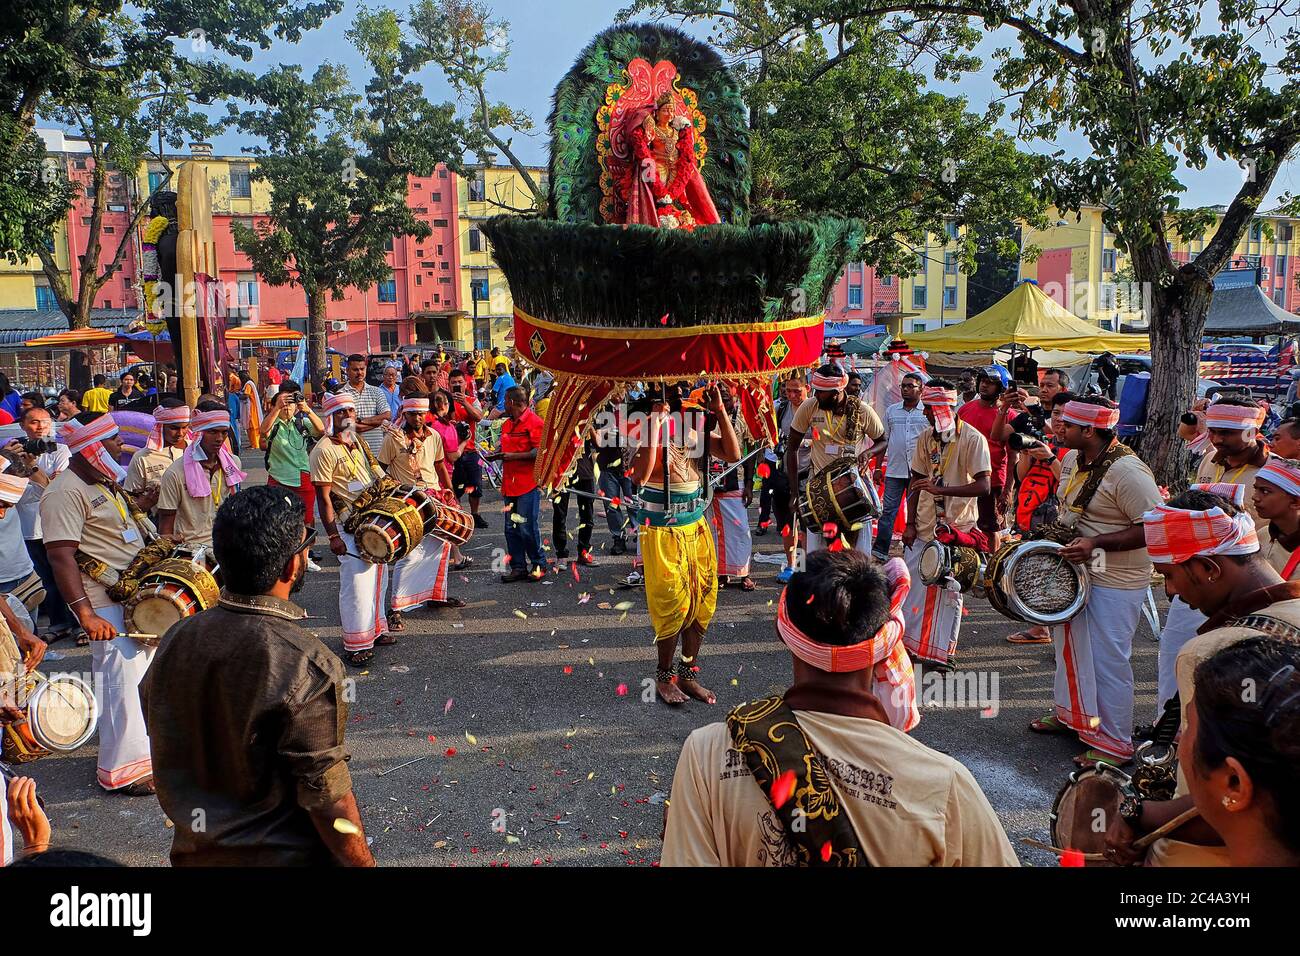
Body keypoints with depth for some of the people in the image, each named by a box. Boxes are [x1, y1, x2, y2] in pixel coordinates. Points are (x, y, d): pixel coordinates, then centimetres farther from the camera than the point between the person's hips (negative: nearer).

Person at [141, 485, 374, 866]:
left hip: (193, 852, 6)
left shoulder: (174, 642, -8)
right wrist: (363, 862, -10)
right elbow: (328, 801, -24)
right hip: (285, 857, -5)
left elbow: (166, 759, 5)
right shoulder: (306, 666, -28)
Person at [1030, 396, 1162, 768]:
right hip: (1073, 570, 9)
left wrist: (1096, 543, -30)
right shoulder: (1071, 461, 3)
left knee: (1108, 661, -1)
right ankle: (1071, 715, 42)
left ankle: (1114, 744, 14)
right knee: (1070, 647, 22)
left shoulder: (1126, 471, -24)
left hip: (1115, 584, -9)